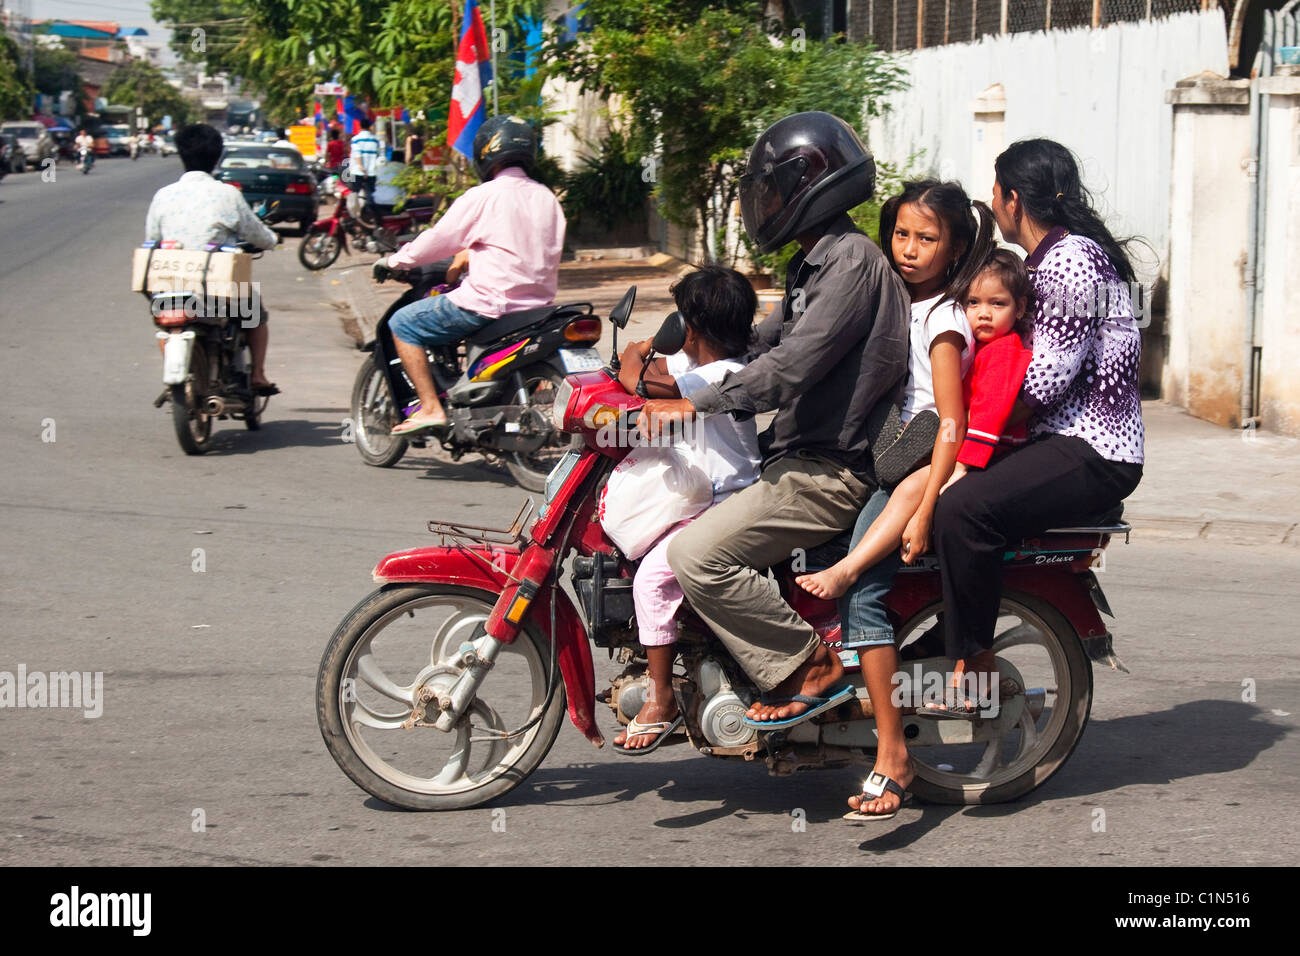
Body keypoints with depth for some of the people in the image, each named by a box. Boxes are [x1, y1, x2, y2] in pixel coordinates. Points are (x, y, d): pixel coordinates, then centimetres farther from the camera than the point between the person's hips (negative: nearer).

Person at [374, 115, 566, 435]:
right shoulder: (548, 199, 10)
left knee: (402, 324, 5)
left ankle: (430, 408, -6)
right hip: (538, 302, 8)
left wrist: (392, 262, 11)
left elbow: (437, 241, -5)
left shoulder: (483, 196, -10)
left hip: (490, 302, -8)